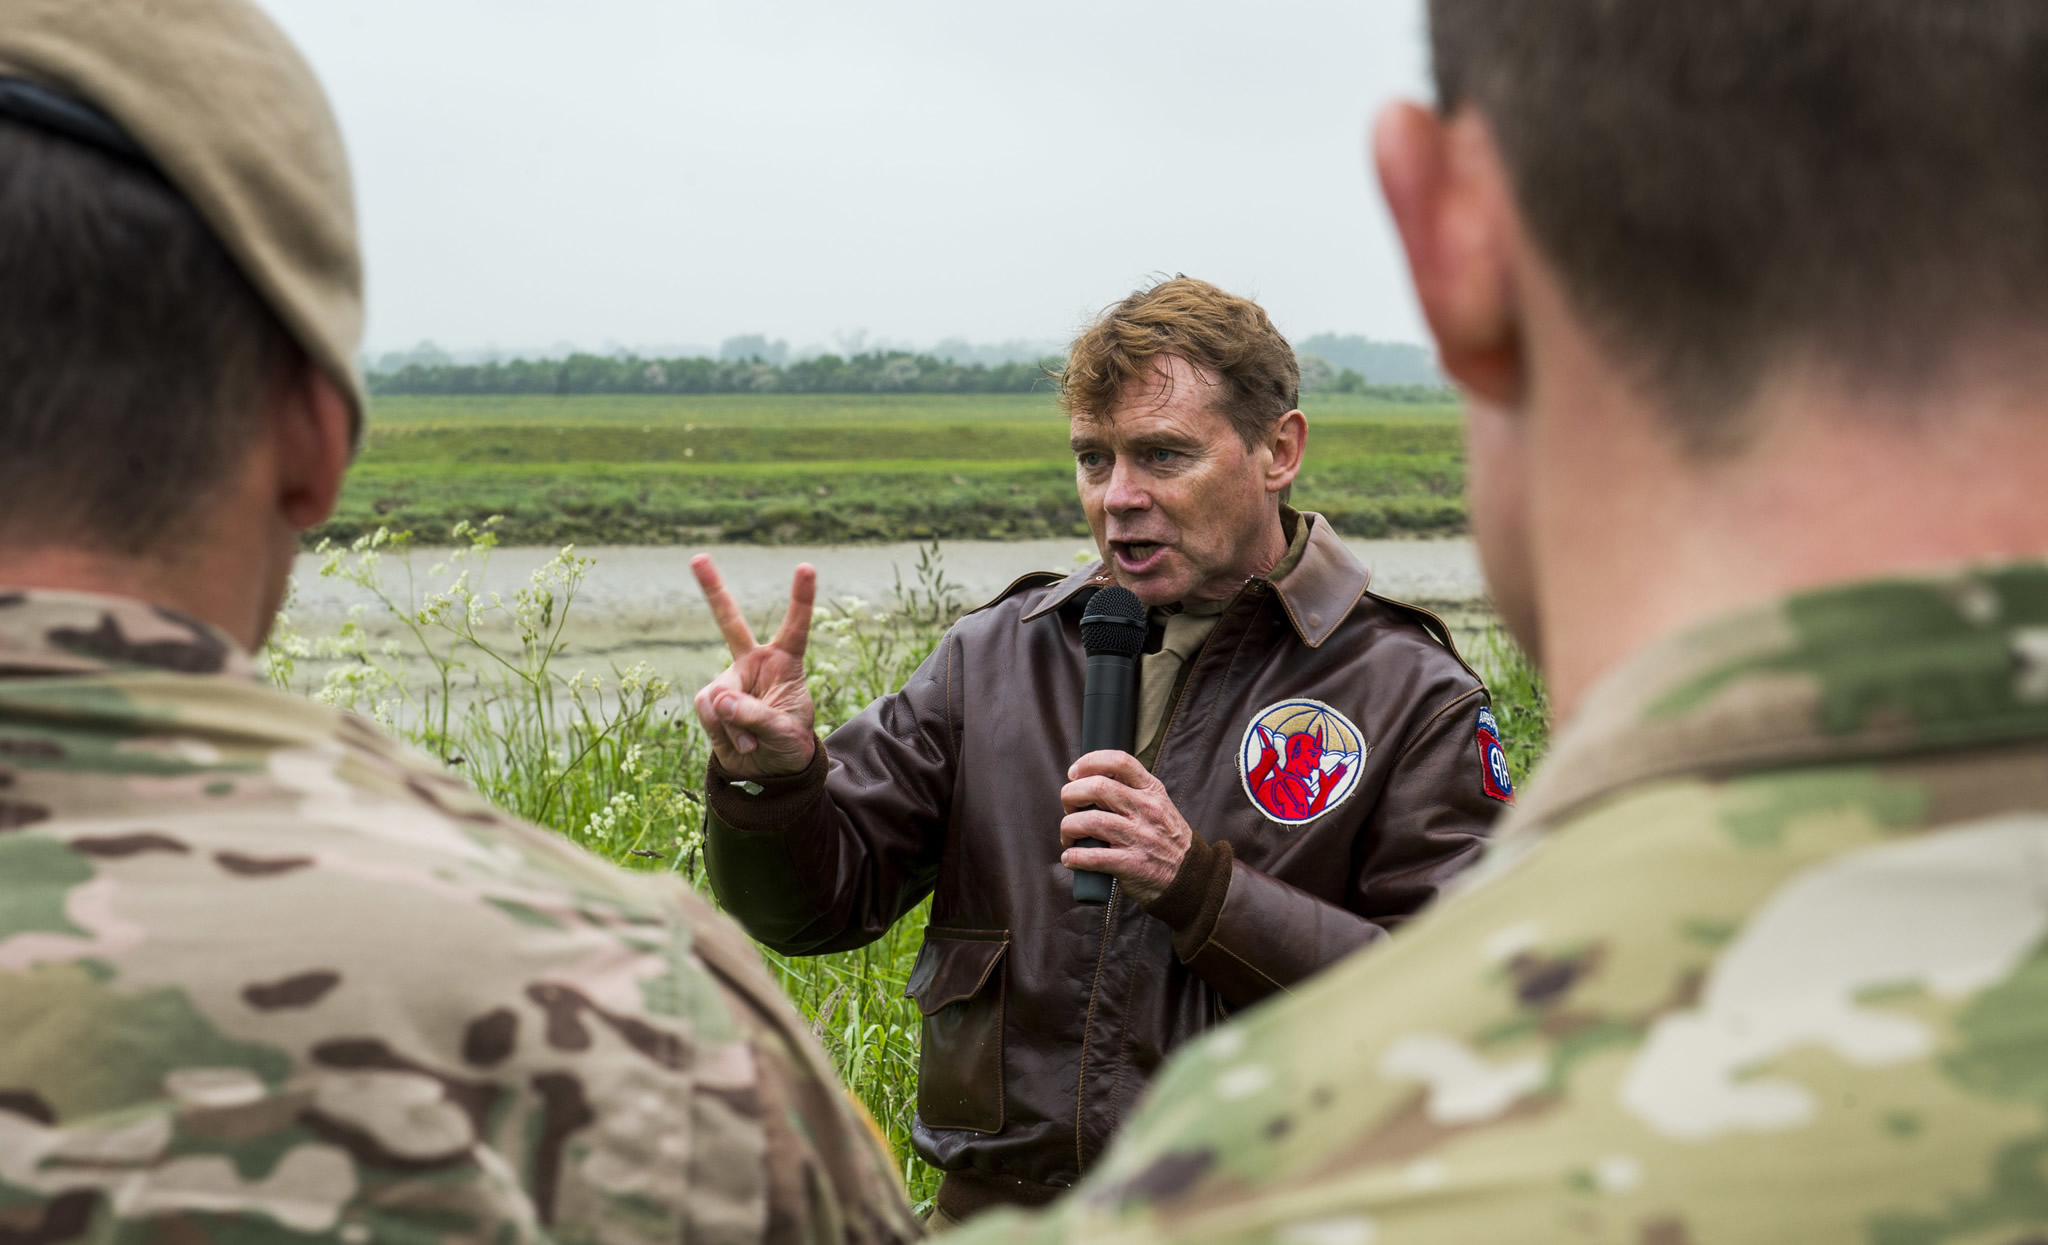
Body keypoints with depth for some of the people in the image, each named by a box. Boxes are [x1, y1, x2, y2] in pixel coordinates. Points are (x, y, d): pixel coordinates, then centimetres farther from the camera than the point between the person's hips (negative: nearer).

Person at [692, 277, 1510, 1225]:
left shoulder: (1407, 694, -1)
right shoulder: (996, 656, 9)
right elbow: (820, 902, 9)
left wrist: (1201, 884, -14)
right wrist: (773, 782, -11)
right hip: (998, 1207, 2)